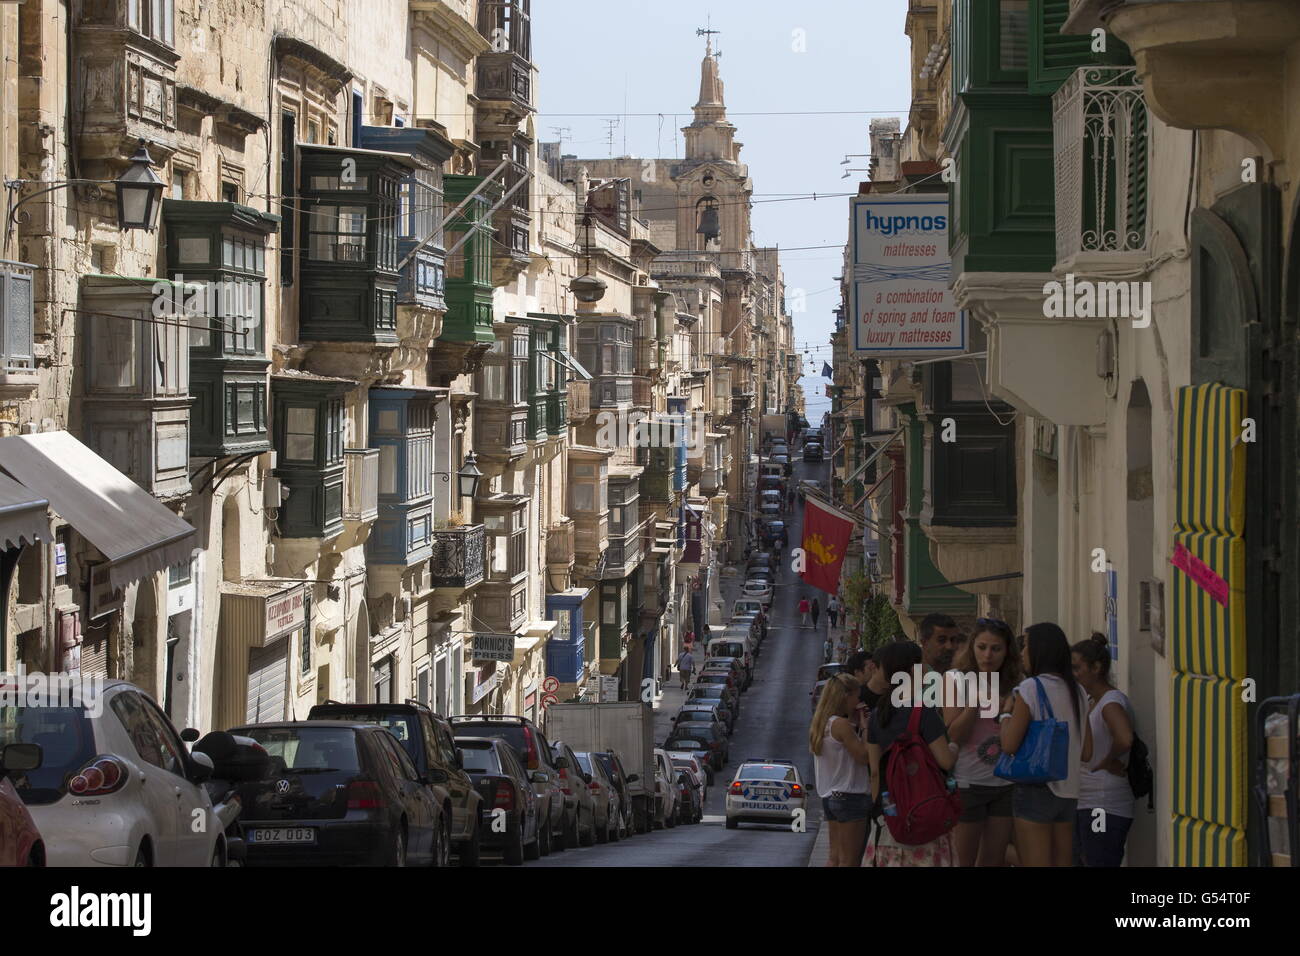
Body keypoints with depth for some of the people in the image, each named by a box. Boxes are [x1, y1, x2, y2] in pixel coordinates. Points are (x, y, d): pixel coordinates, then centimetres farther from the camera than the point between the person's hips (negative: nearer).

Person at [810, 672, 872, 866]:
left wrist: (854, 724, 9)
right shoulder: (842, 724, -15)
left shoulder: (821, 724, 12)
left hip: (830, 797, 9)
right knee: (850, 861, -5)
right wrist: (863, 726, -6)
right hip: (850, 796, -9)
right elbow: (863, 756, -15)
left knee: (834, 857, 10)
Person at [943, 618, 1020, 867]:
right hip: (968, 782, -5)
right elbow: (952, 737, -13)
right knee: (963, 860, 0)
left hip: (1004, 782, 5)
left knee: (994, 860, 7)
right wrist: (975, 703, -21)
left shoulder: (1012, 685, 7)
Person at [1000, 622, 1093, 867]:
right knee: (1061, 865, 10)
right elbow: (1086, 753, 13)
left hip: (1035, 789, -7)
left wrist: (1005, 715, 3)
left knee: (1034, 864, -6)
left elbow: (1009, 744, -14)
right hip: (1068, 792, 7)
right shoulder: (1077, 692, 11)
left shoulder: (1030, 688, -10)